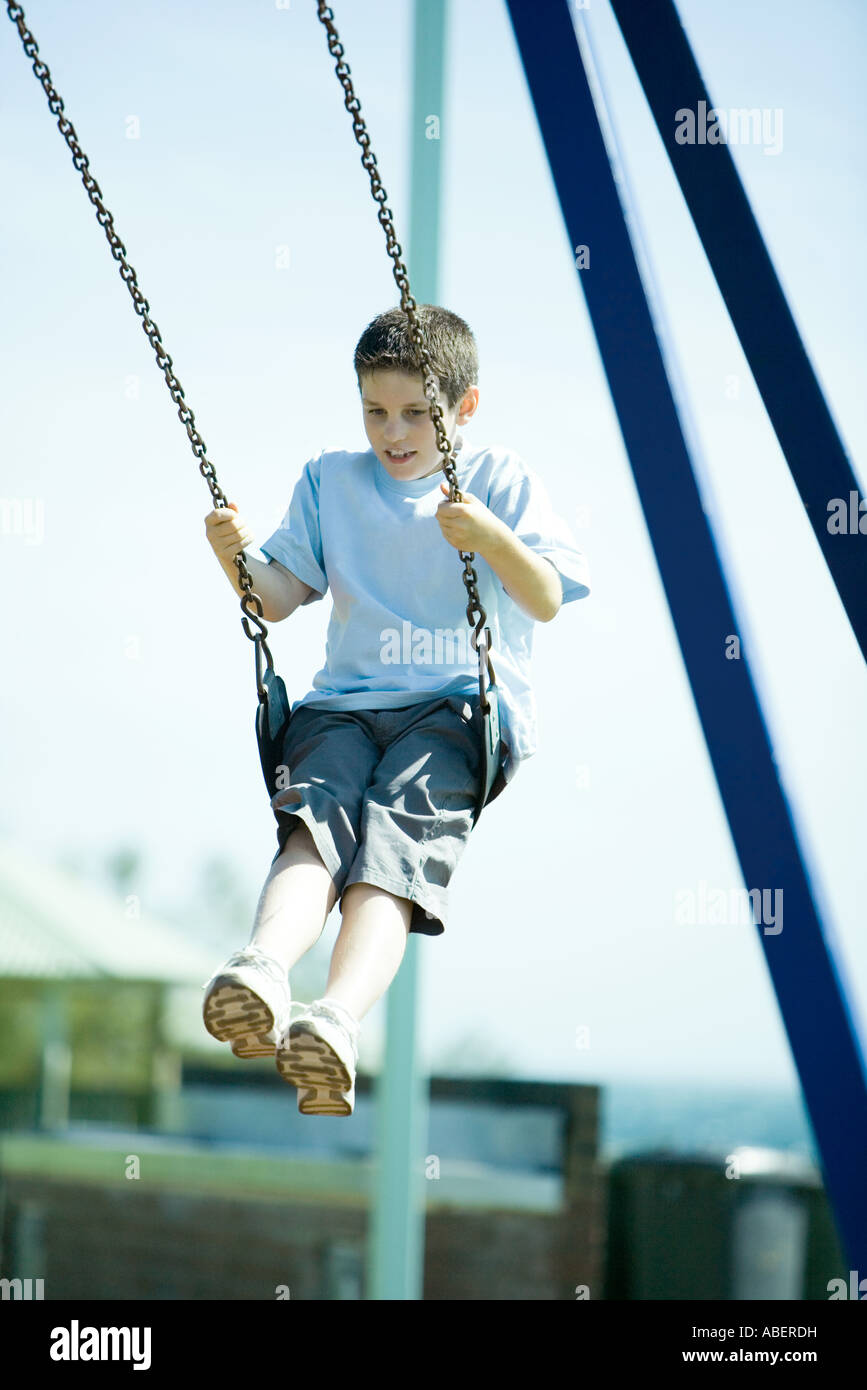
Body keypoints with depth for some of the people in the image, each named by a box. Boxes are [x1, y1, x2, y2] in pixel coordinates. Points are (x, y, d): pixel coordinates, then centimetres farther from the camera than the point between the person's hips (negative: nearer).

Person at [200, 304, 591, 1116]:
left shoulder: (503, 482, 10)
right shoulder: (329, 480, 21)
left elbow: (547, 601, -2)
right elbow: (278, 599, 17)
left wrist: (492, 538, -21)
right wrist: (238, 557, -5)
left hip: (464, 708, -3)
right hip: (345, 705, 3)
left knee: (397, 834, -32)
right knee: (316, 824, -31)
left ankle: (338, 1018, -56)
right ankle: (263, 967, -60)